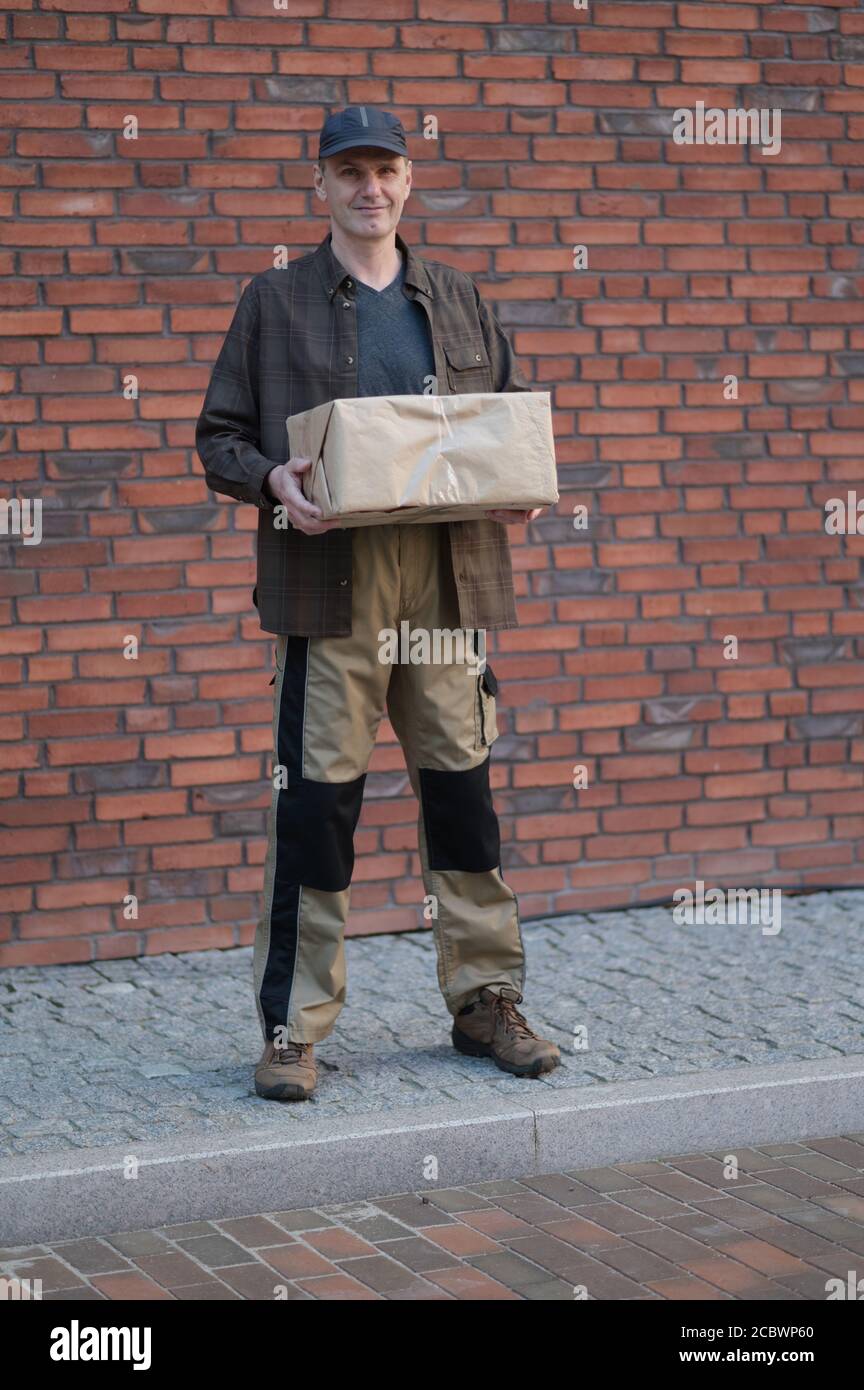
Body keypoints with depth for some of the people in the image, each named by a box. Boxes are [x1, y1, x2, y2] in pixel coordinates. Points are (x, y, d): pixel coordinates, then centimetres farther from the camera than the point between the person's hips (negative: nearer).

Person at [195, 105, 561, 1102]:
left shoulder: (456, 299, 15)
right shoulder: (275, 301, 7)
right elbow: (217, 436, 6)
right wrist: (270, 479, -15)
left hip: (448, 576, 3)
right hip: (330, 580, -3)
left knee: (462, 787, 7)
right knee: (316, 796, -3)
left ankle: (486, 1001, 19)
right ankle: (293, 1027, 6)